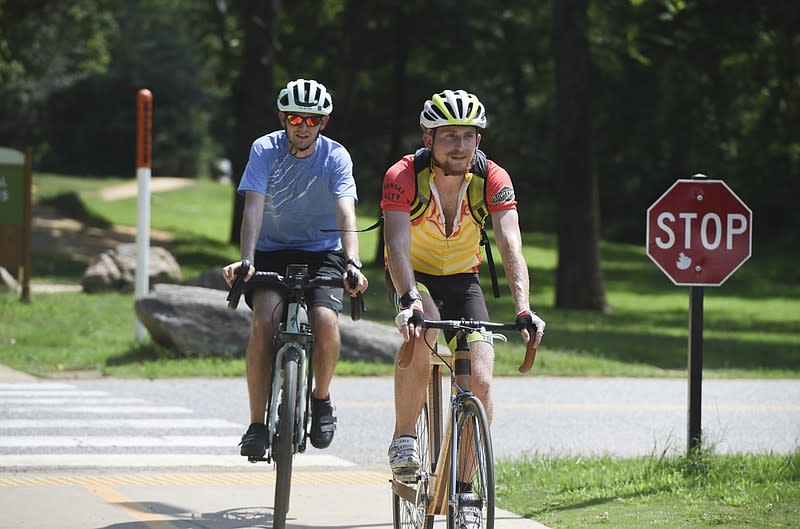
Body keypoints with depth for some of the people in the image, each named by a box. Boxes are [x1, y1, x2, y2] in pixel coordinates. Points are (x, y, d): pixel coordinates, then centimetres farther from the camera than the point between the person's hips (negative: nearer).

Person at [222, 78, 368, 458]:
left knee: (325, 320, -27)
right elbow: (254, 207, -21)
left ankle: (321, 398, 1)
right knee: (264, 321, -25)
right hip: (272, 251, 0)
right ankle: (257, 423, -17)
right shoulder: (265, 150, -11)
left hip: (321, 253, 0)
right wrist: (246, 260, -36)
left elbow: (346, 214, -23)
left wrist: (352, 264, -40)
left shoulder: (336, 157, -11)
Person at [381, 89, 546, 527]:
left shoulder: (493, 179, -20)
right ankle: (403, 441, -22)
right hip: (412, 277, -2)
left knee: (480, 381, -13)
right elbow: (397, 246, -37)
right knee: (422, 328, -36)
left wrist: (523, 310, -45)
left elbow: (511, 247, -30)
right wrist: (409, 301, -54)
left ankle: (464, 489, 4)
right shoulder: (403, 177, -25)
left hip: (462, 280, 2)